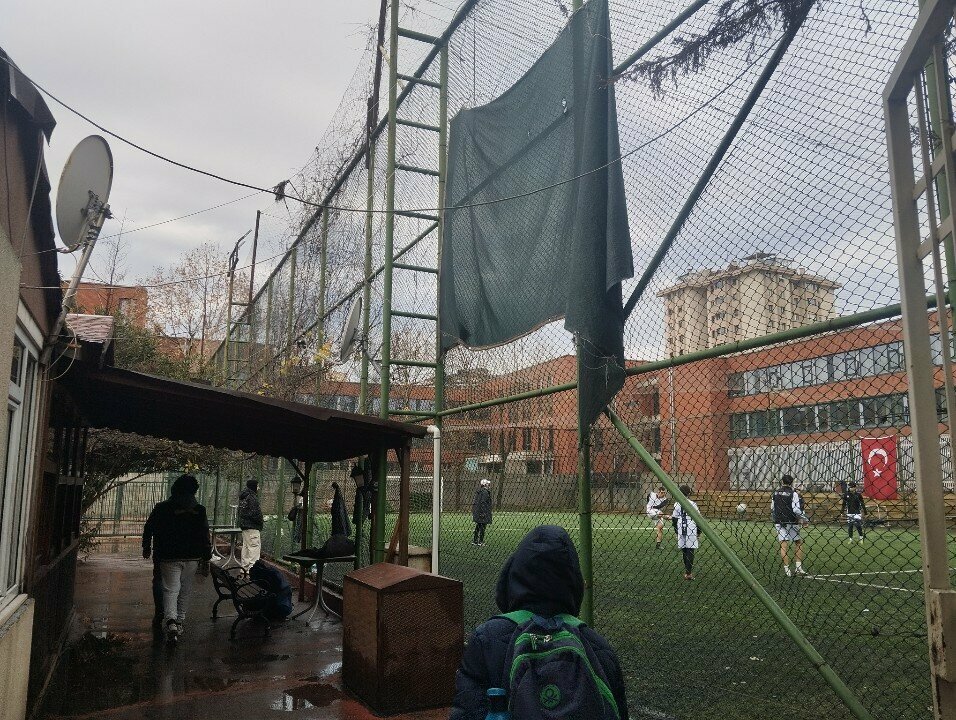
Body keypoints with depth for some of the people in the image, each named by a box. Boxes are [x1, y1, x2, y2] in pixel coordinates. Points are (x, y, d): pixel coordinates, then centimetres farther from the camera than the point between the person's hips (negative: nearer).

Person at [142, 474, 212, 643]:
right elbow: (205, 536, 0)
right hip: (192, 558, 1)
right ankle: (180, 621, 25)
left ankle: (170, 620, -23)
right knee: (185, 590, 16)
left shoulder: (161, 508, -2)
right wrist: (206, 557, 8)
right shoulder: (199, 510, -1)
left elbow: (148, 529, 5)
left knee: (170, 589, -2)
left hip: (168, 558, -1)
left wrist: (147, 548, 19)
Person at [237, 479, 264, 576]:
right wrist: (260, 523, -8)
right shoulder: (252, 498, -17)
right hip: (252, 528, -11)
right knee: (254, 548, -9)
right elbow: (255, 513, -21)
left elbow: (239, 511, 21)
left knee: (246, 548, 17)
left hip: (244, 526, 11)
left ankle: (244, 568, 25)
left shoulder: (243, 498, 15)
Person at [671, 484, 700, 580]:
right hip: (691, 529, -3)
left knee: (684, 551, 14)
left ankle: (687, 571, 22)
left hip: (681, 529, 3)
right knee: (690, 551, 0)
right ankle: (688, 573, -3)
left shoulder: (677, 504, 1)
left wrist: (677, 532, 15)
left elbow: (674, 519, 5)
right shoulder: (693, 504, -6)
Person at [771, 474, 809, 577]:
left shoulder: (775, 493, 6)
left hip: (779, 522, 3)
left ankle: (786, 569, 3)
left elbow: (772, 509, 10)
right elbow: (796, 509, -16)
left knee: (783, 545, 4)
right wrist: (805, 519, -3)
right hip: (791, 522, -3)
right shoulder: (793, 493, -8)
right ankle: (798, 567, 8)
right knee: (798, 542, 13)